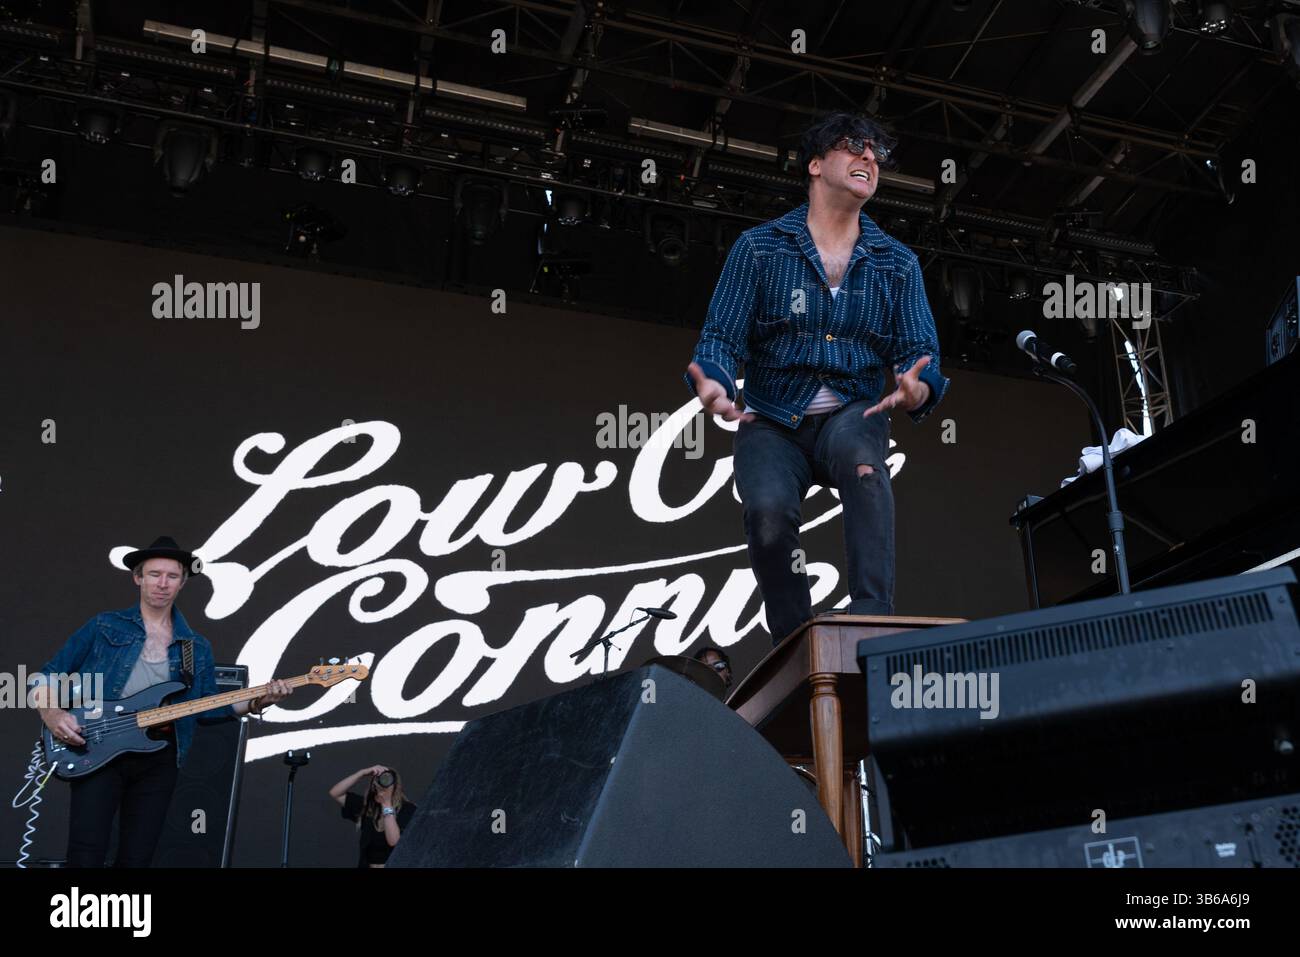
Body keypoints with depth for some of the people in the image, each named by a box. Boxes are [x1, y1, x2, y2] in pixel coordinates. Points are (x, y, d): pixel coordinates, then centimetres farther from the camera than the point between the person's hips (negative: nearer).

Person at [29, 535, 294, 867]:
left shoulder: (197, 647, 12)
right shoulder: (104, 627, 5)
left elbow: (206, 708, 9)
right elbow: (48, 673, 7)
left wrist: (255, 704, -6)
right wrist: (51, 713, -12)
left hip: (159, 758, 3)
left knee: (136, 858, 5)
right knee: (86, 854, -14)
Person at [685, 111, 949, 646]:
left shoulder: (898, 265, 9)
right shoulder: (759, 247, 3)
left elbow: (919, 353, 0)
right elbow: (722, 336, -2)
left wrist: (917, 388, -26)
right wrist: (712, 382, -27)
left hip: (851, 417, 1)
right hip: (772, 424, -1)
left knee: (859, 450, -36)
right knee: (768, 511, -31)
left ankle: (872, 619, -40)